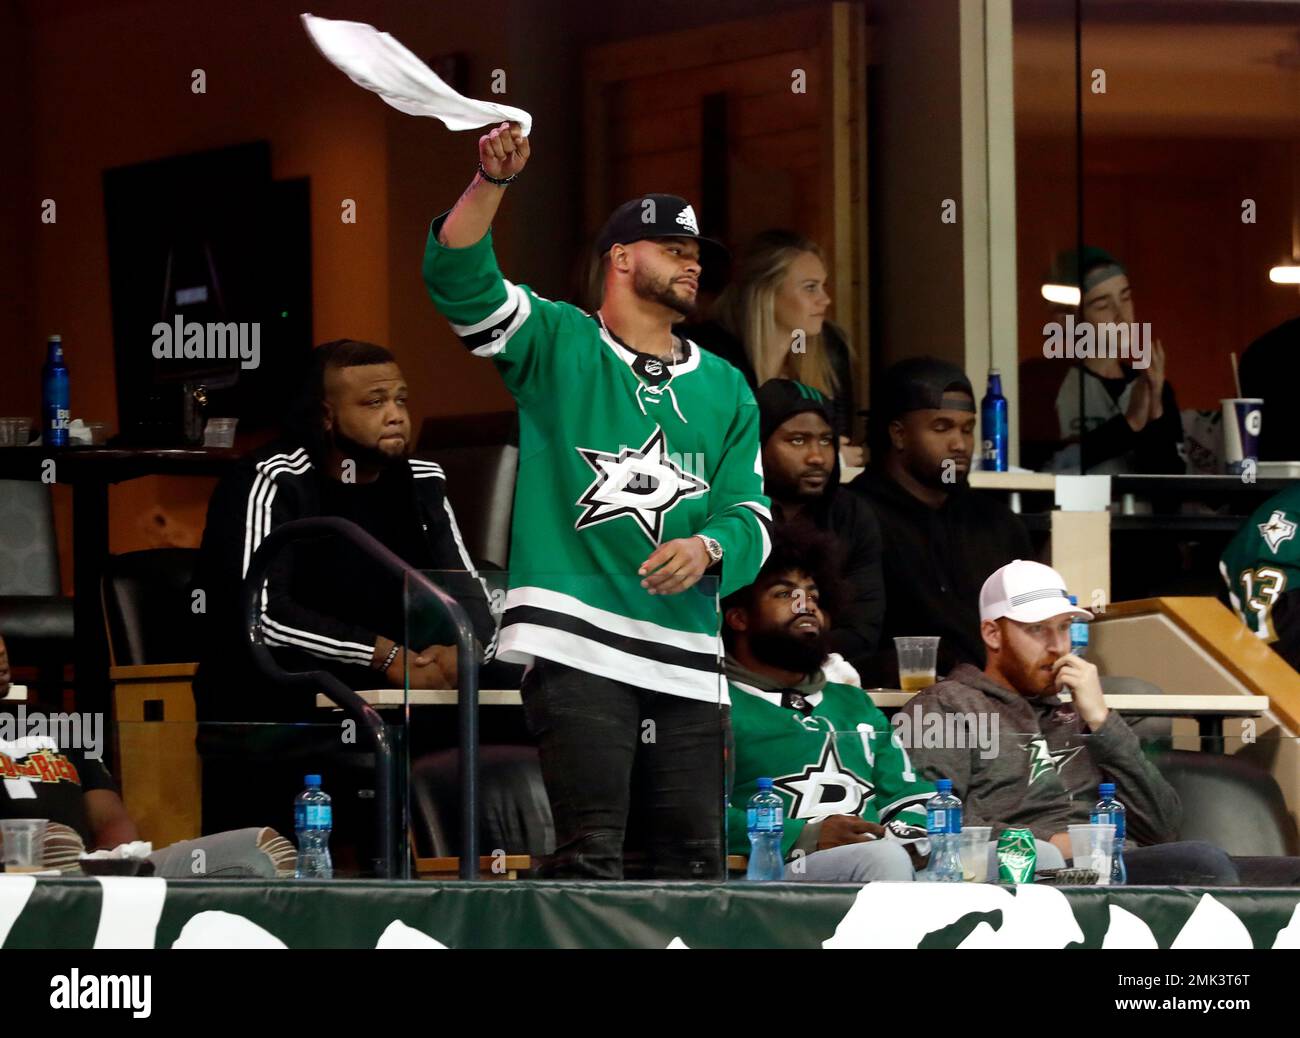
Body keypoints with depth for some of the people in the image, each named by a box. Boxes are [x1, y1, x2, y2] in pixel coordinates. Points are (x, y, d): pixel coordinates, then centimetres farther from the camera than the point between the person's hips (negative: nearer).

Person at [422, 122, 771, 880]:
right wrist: (493, 181, -22)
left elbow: (751, 513, 13)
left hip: (687, 654, 5)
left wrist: (709, 547, -10)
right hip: (576, 643, -5)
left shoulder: (725, 389, 21)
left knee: (693, 859, 3)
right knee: (591, 853, -12)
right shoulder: (558, 345, 9)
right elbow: (459, 277, -6)